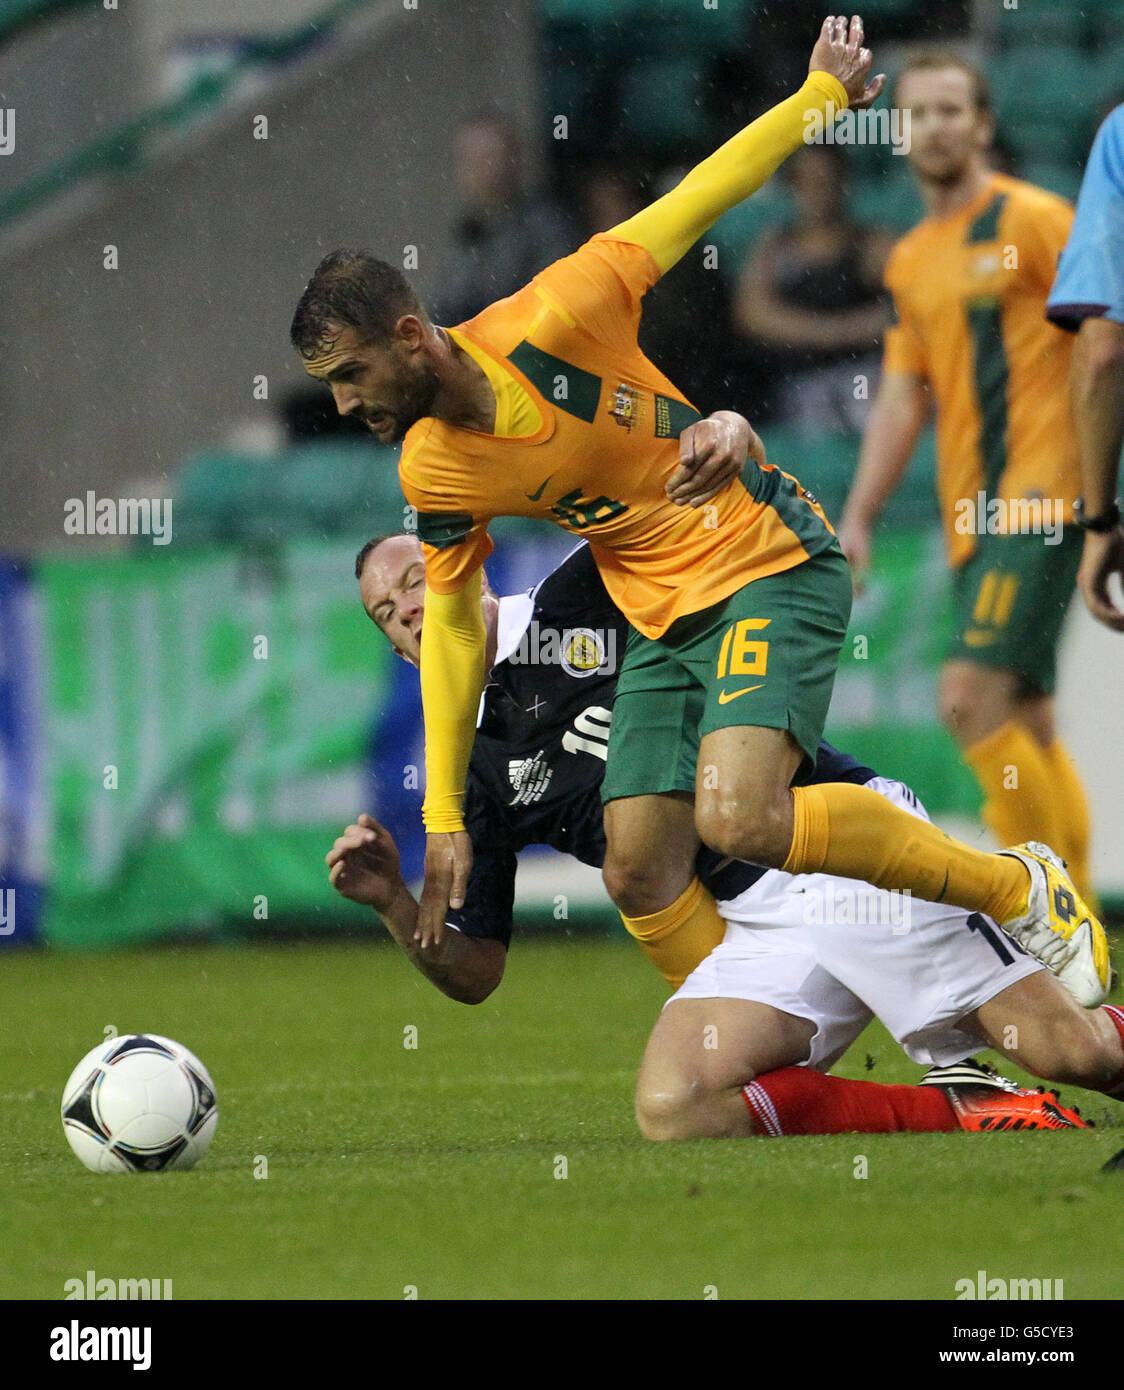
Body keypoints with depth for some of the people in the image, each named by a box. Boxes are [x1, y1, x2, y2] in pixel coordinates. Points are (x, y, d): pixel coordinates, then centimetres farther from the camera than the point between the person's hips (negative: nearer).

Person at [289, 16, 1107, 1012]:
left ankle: (1016, 888, -10)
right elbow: (454, 623, 10)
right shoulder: (432, 473, -3)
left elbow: (688, 208, -10)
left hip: (775, 565, -7)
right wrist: (443, 817, 10)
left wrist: (822, 95, -1)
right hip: (664, 622, 7)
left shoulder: (547, 326, -21)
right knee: (640, 875, -4)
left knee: (737, 817, -25)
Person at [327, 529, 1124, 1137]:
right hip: (758, 922, 4)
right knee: (672, 1108, -27)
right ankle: (955, 1107, -14)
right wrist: (393, 903, -3)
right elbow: (474, 973, 16)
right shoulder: (476, 773, 14)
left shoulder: (588, 597, 5)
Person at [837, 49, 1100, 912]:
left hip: (1036, 501, -7)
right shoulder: (911, 262, 17)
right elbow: (903, 397, 20)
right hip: (972, 517, 7)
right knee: (1028, 725, 7)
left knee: (972, 695, -18)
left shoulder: (1034, 221, -4)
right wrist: (857, 520, 14)